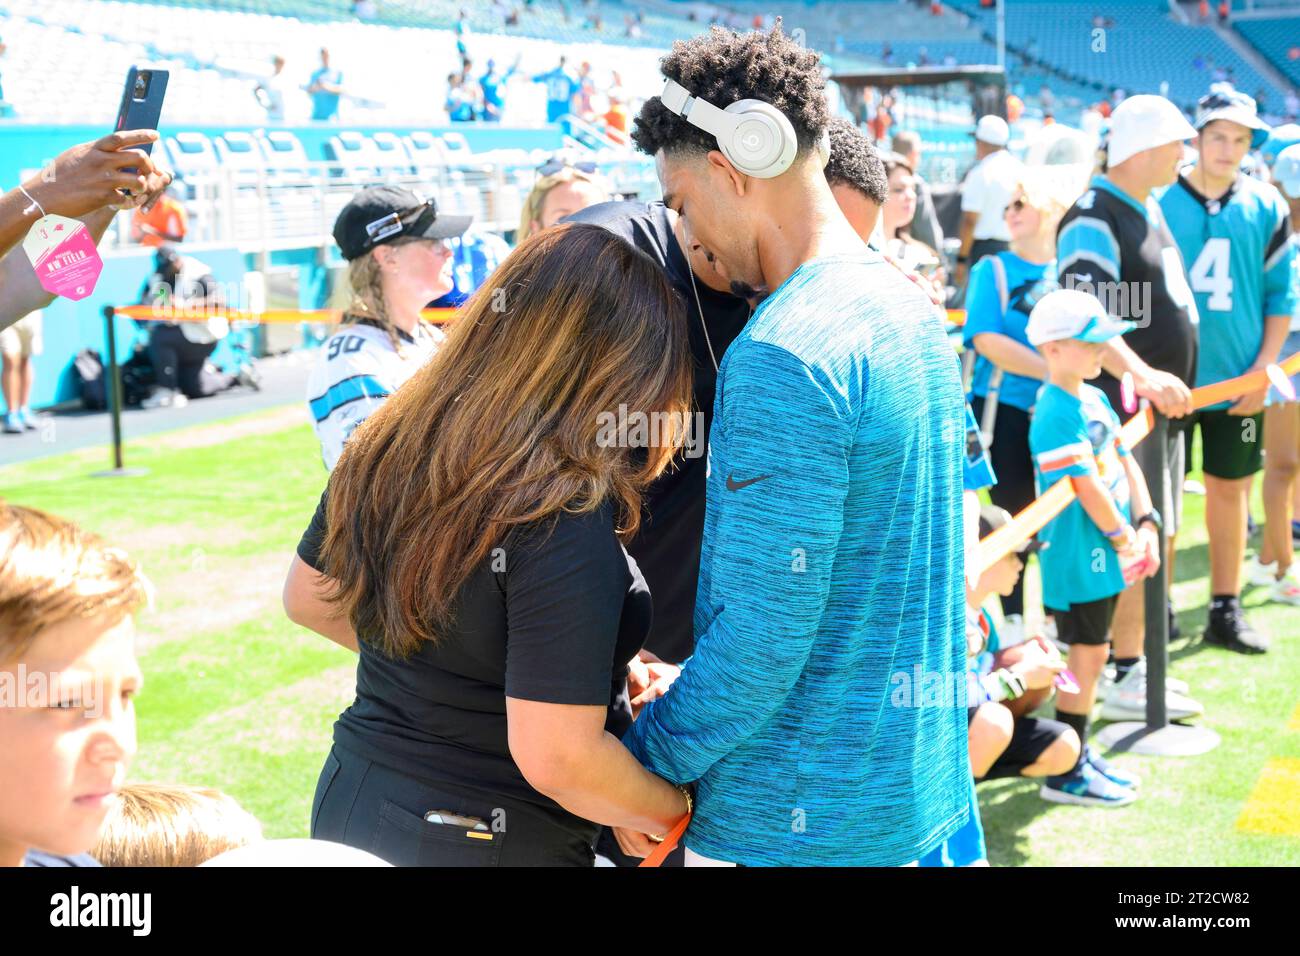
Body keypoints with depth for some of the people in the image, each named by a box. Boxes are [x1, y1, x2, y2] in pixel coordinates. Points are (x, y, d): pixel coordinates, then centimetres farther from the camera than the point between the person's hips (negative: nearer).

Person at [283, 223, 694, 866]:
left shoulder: (383, 449, -5)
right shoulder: (568, 520, -27)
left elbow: (308, 599, 10)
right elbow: (555, 758, -27)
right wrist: (674, 812, -10)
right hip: (493, 841, -7)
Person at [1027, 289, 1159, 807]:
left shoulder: (1095, 398, 10)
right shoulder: (1057, 412, -20)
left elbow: (1126, 463, 11)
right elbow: (1088, 487, -23)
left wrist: (1145, 525, 1)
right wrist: (1124, 539, -14)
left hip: (1104, 552, 9)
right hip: (1078, 556, -9)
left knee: (1092, 653, 16)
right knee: (1089, 654, -2)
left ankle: (1080, 754, 29)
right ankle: (1065, 775, 8)